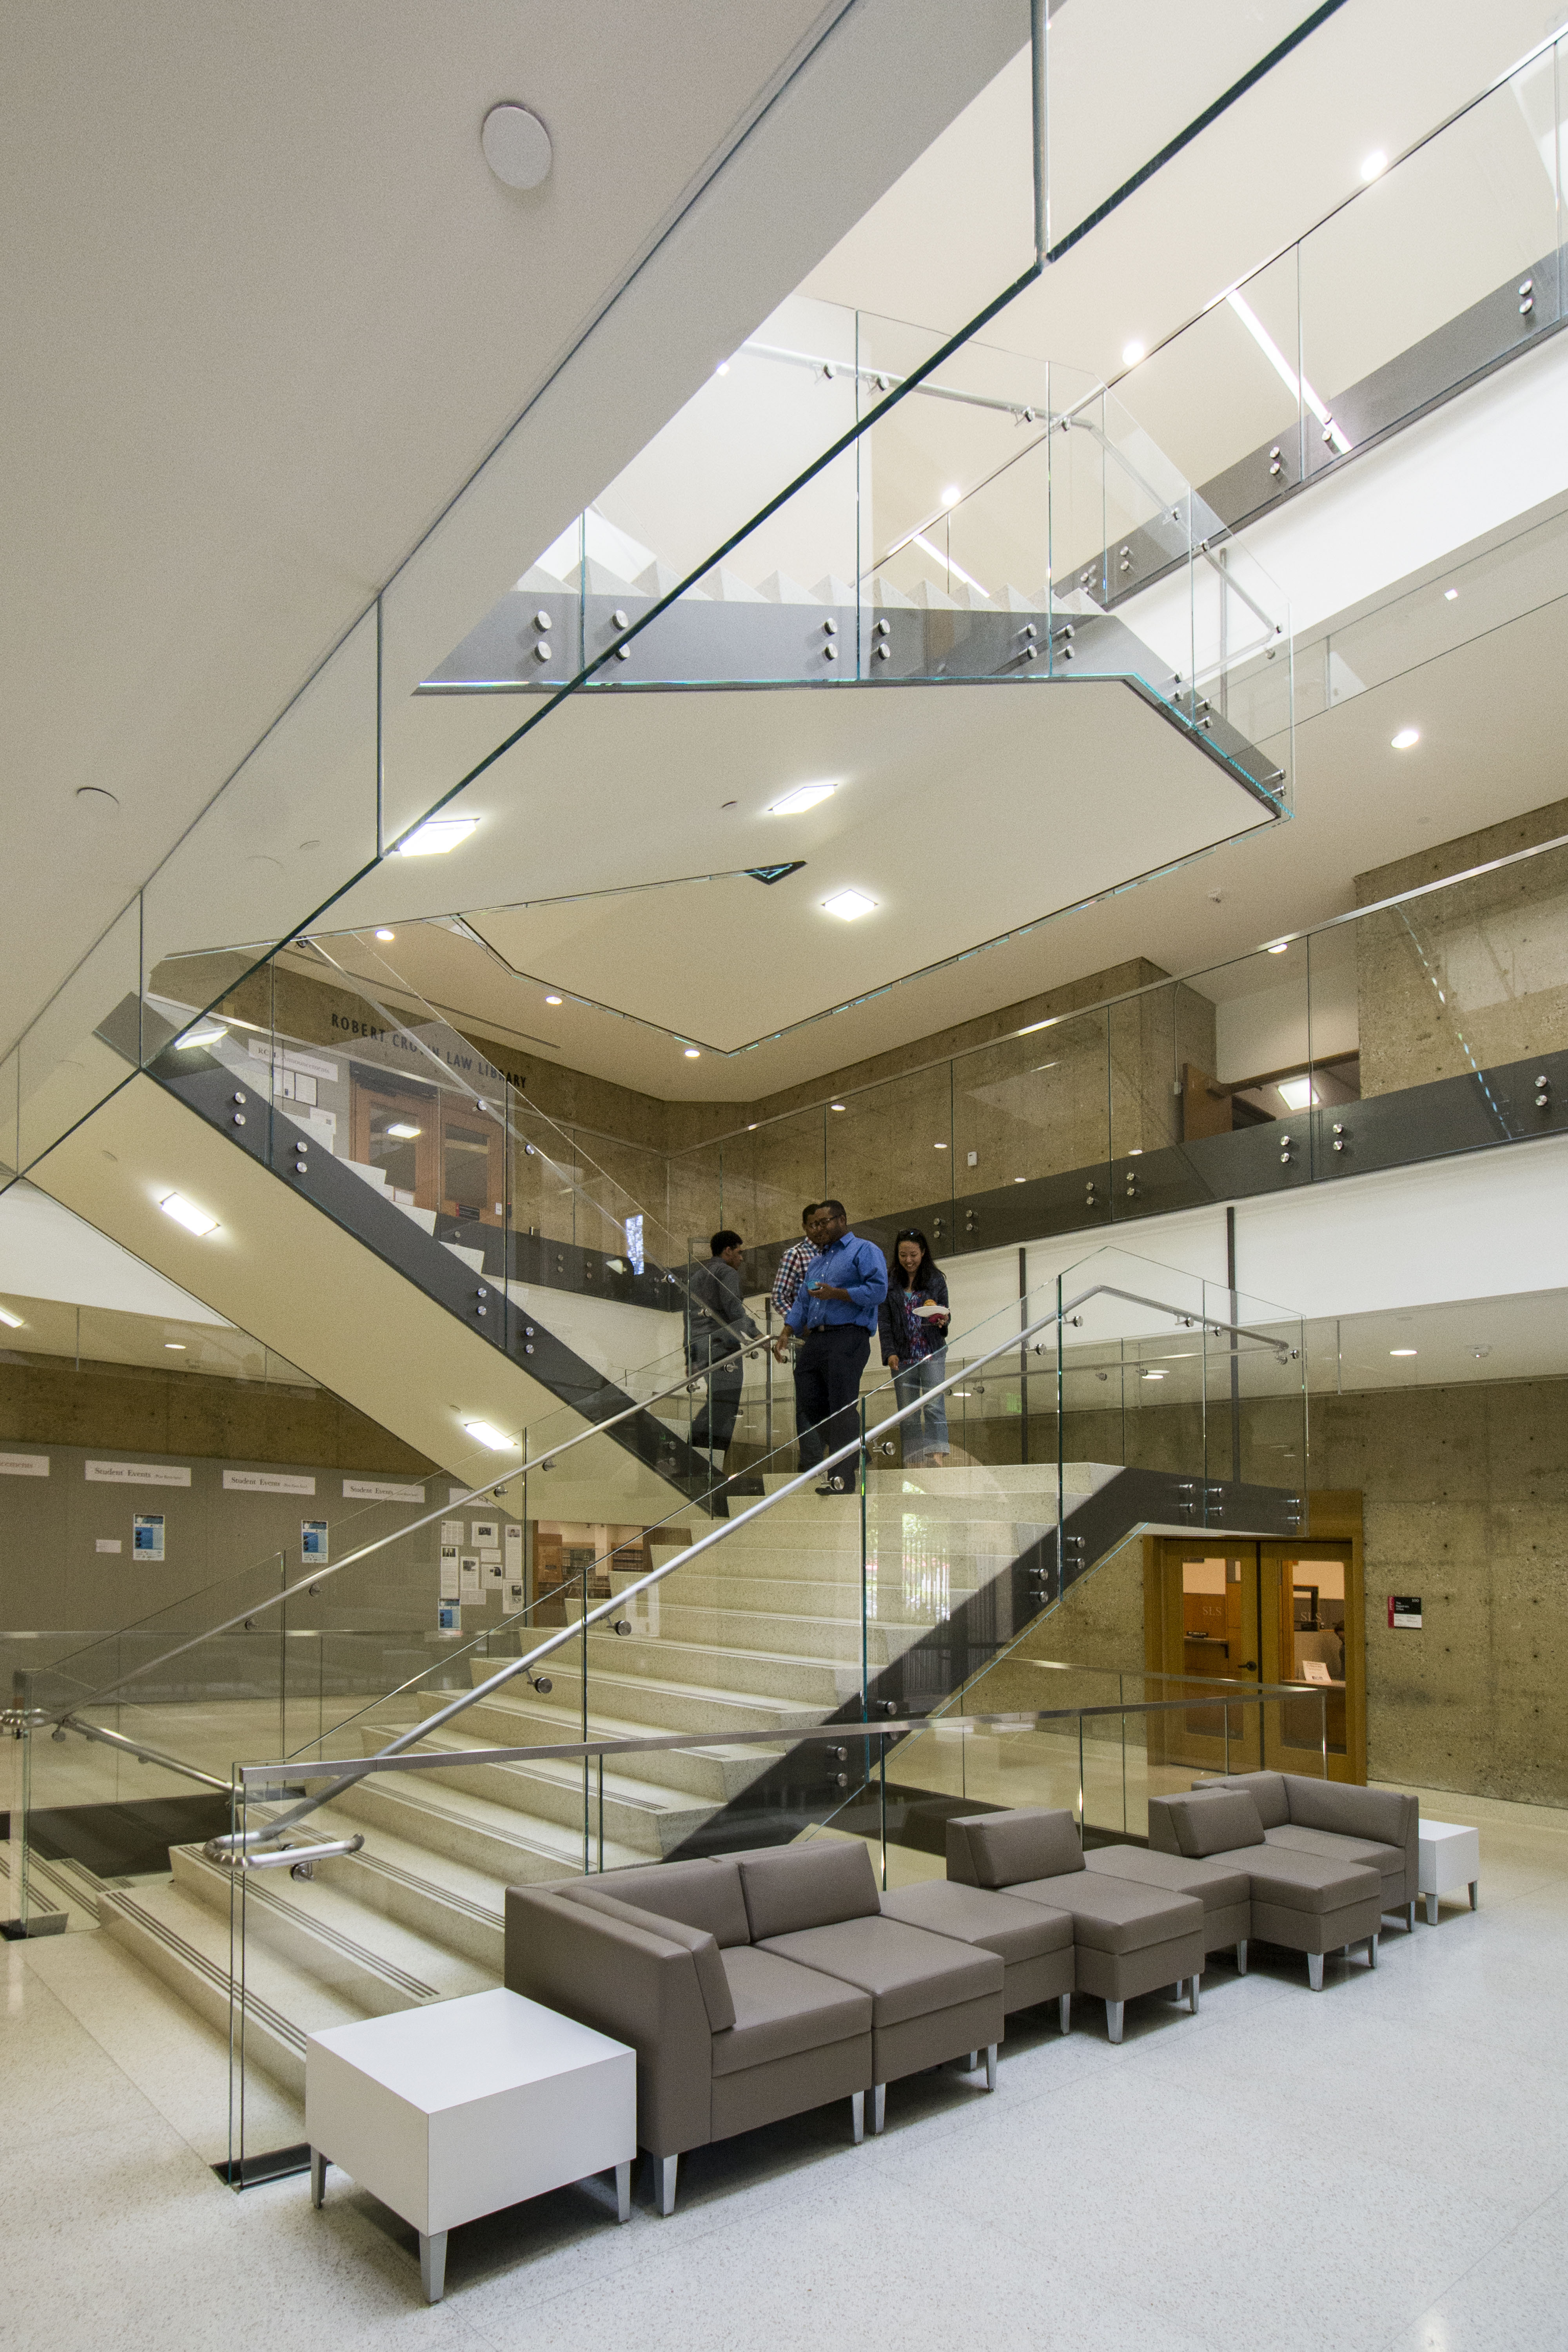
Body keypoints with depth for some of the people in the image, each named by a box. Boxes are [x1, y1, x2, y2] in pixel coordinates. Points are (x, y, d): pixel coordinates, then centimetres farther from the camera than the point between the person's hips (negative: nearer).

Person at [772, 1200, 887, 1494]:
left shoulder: (865, 1251, 4)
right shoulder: (817, 1263, 30)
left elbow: (878, 1290, -11)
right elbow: (802, 1303, 26)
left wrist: (836, 1293, -15)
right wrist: (785, 1335, 13)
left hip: (848, 1339, -8)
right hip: (815, 1341, 8)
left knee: (842, 1409, -12)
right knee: (809, 1405, 2)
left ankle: (842, 1478, -11)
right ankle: (811, 1472, 13)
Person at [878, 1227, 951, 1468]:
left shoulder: (936, 1278, 5)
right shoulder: (889, 1281, 6)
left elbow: (945, 1313, 11)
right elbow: (884, 1320, 5)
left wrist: (943, 1320, -14)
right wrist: (890, 1353, -6)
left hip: (932, 1353, -1)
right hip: (902, 1355, 1)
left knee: (934, 1407, -13)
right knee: (908, 1413, 2)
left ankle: (937, 1457, -19)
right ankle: (914, 1462, 5)